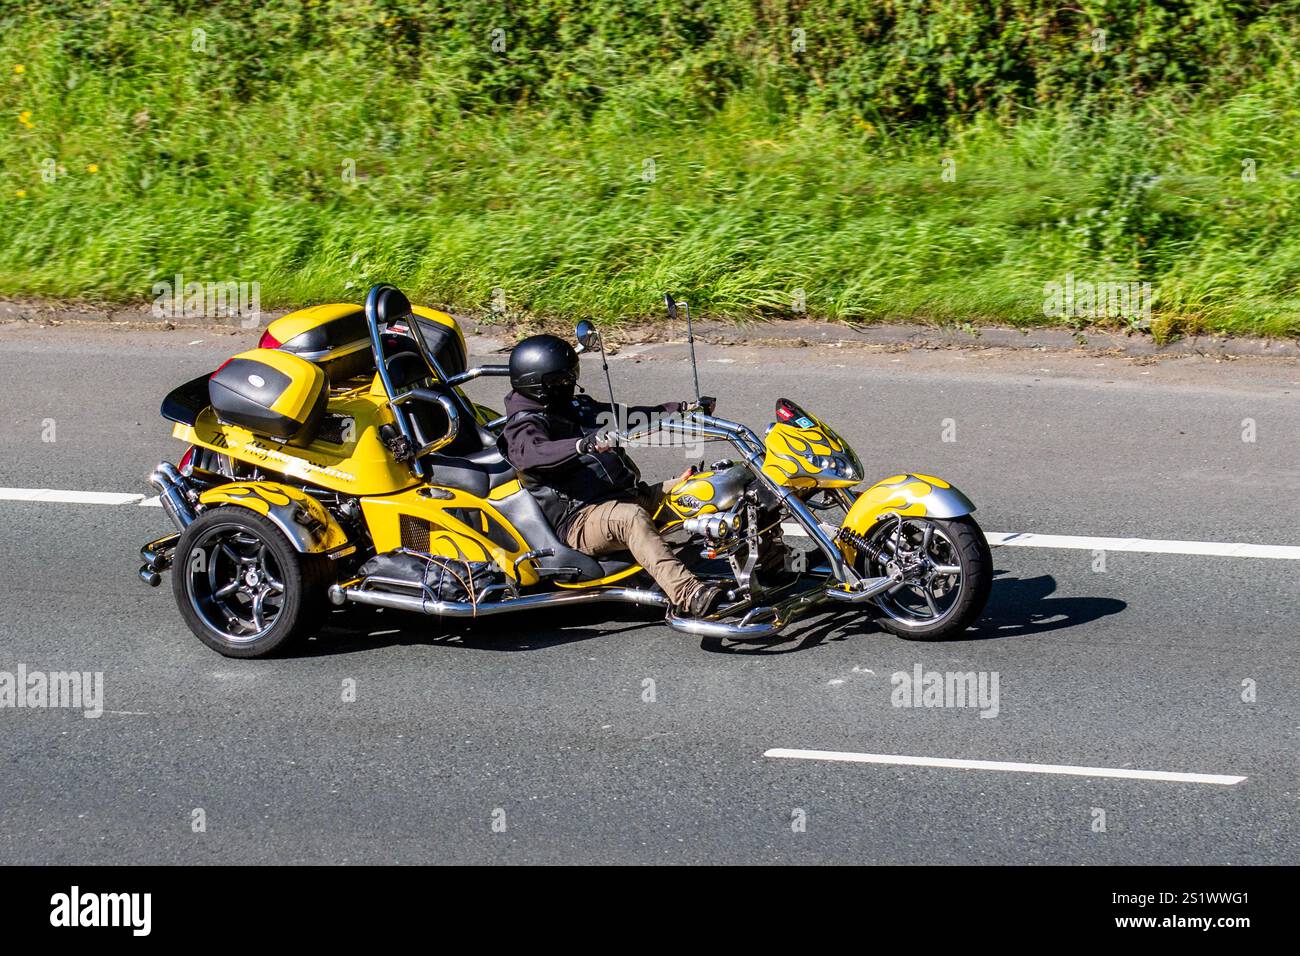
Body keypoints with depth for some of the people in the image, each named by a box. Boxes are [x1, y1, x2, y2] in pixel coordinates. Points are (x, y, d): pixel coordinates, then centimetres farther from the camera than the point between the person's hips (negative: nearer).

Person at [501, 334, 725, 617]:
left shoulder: (578, 408, 22)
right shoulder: (524, 425, -5)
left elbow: (629, 416, 30)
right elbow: (532, 452, -28)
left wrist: (685, 409, 22)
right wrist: (585, 444, -45)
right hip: (580, 521, -10)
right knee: (632, 519, -40)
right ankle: (687, 595, -56)